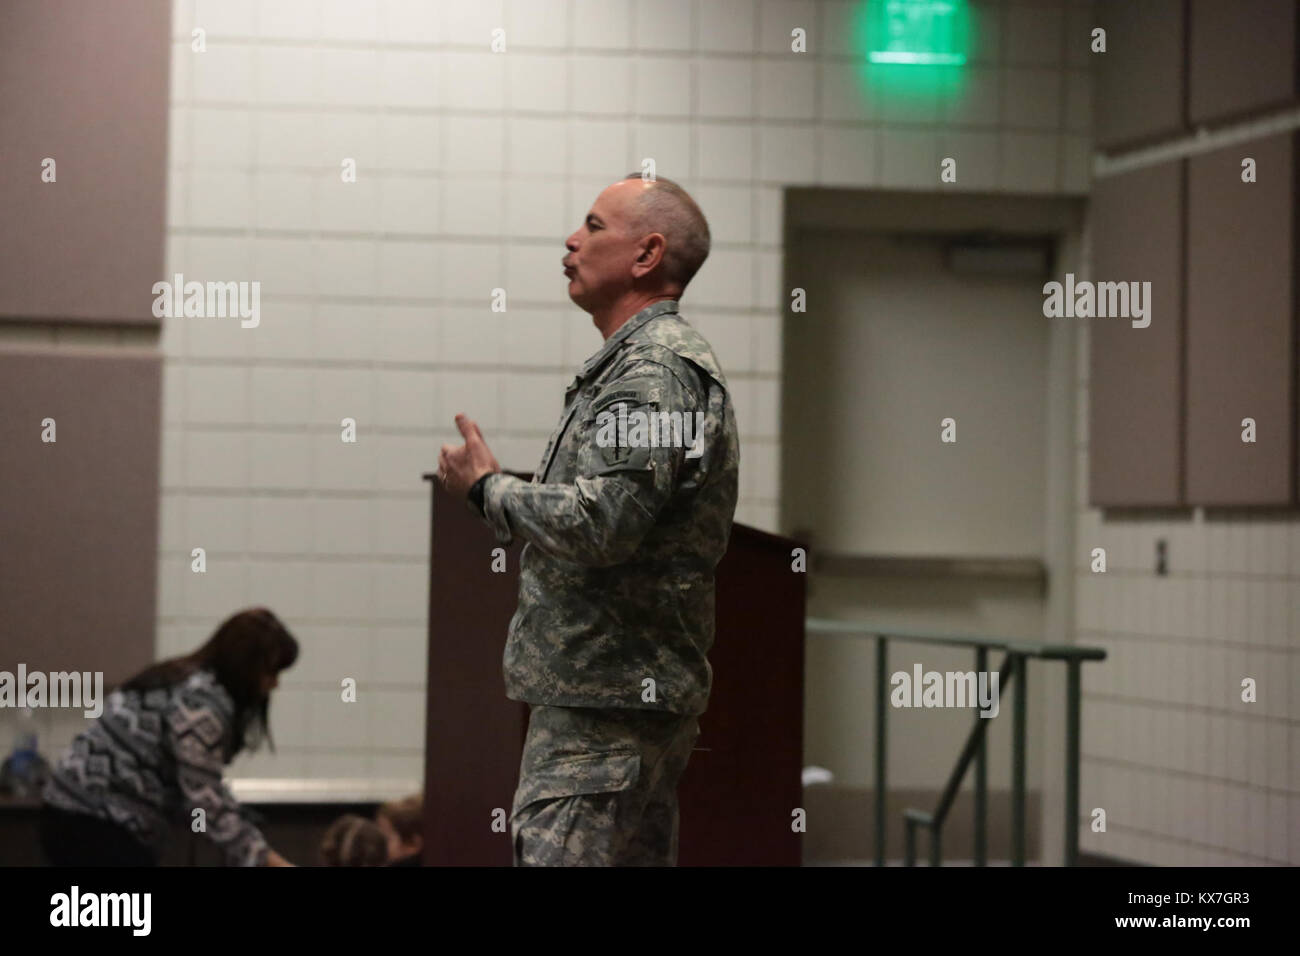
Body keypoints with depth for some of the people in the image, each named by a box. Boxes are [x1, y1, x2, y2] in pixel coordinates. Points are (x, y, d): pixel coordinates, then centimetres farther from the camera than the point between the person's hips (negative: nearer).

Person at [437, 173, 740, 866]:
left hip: (604, 701, -11)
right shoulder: (636, 361, 21)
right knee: (639, 858, 13)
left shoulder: (657, 370, -13)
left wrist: (487, 488, -10)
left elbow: (599, 523, -23)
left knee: (555, 855, -14)